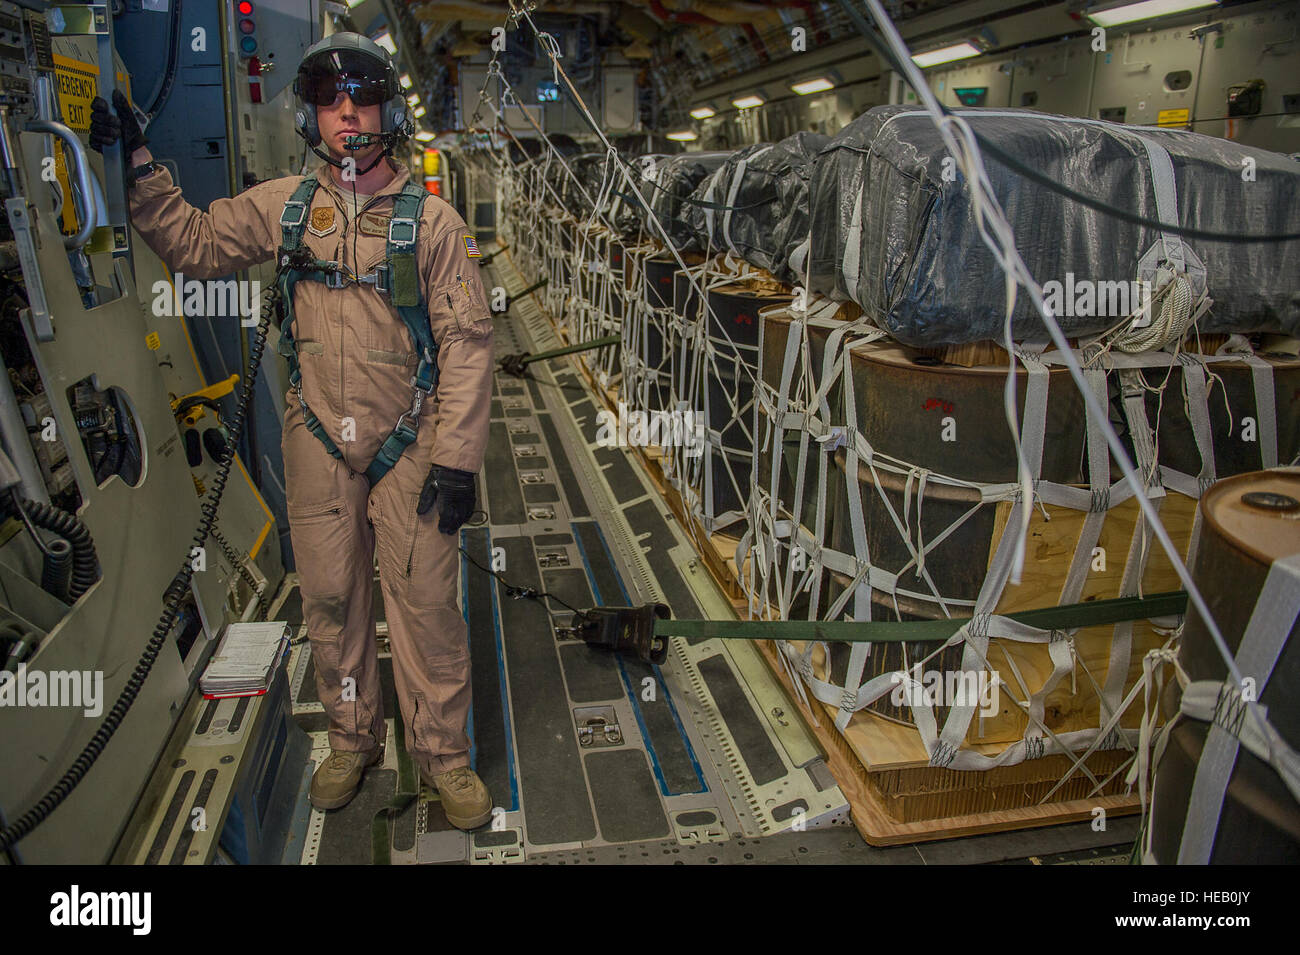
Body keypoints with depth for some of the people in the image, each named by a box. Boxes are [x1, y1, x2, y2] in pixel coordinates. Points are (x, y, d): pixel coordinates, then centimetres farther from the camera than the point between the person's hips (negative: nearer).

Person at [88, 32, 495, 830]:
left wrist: (456, 458, -14)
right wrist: (138, 165, 6)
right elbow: (193, 242, 18)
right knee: (331, 600, 12)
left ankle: (444, 753, 20)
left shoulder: (432, 221, -6)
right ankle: (353, 741, 33)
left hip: (408, 444, -3)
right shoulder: (283, 207, 6)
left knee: (425, 601, 1)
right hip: (318, 440, 4)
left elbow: (466, 341, -9)